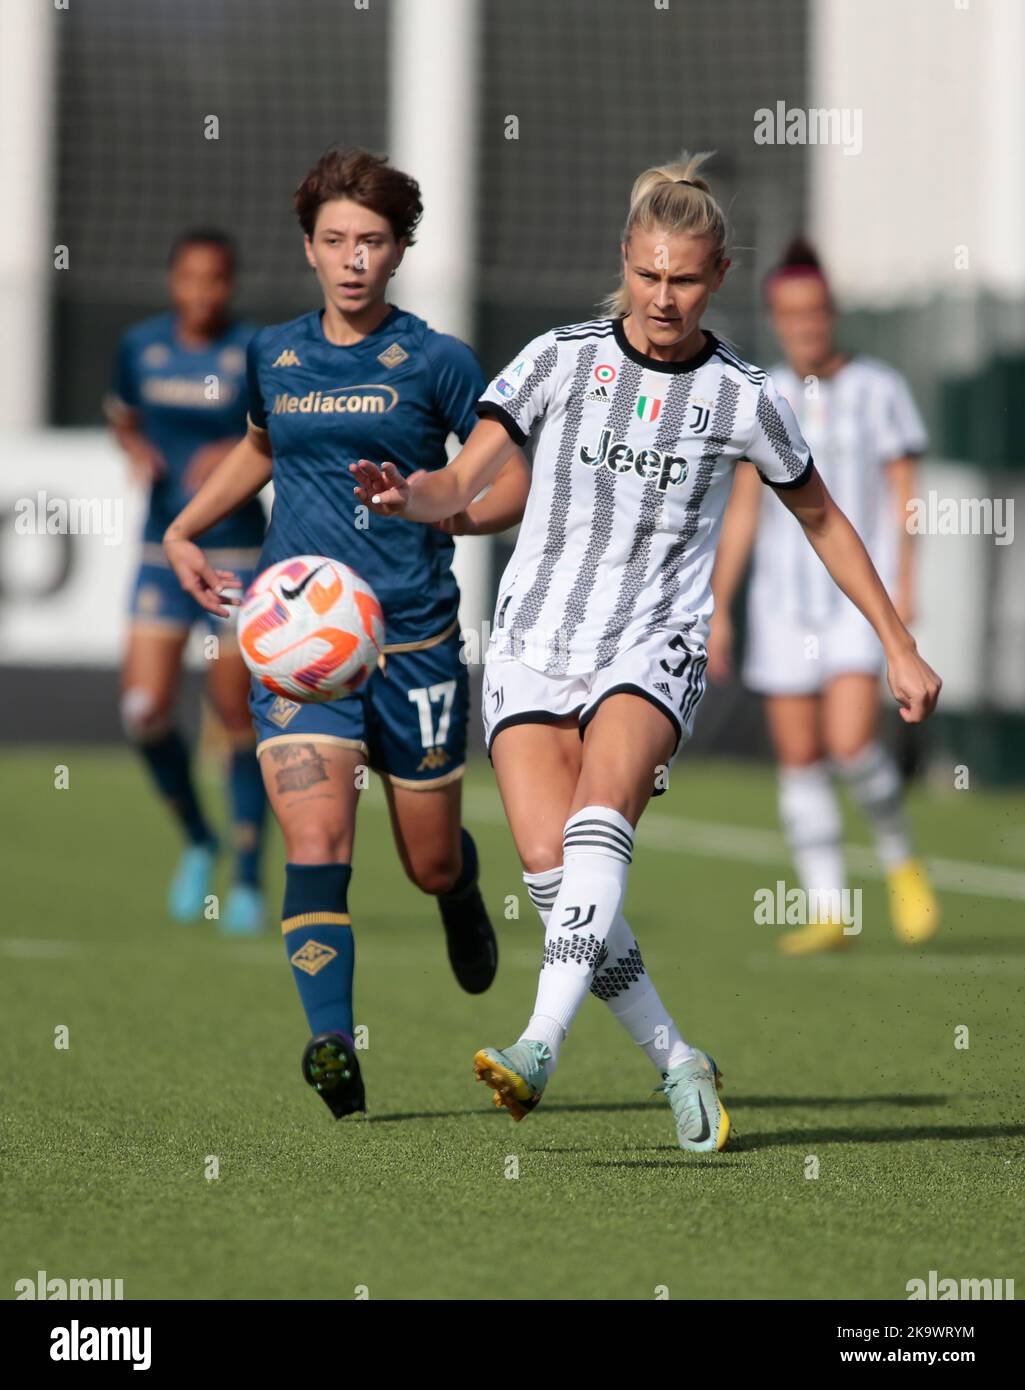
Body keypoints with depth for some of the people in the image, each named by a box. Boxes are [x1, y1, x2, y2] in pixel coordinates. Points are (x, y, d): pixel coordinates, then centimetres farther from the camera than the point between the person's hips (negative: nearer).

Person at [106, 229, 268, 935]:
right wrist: (136, 450, -1)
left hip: (237, 553, -3)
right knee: (144, 710, -9)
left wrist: (242, 454, -23)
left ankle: (249, 883, 10)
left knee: (238, 718, -2)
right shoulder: (142, 345, 4)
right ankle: (199, 843, 16)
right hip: (164, 552, 3)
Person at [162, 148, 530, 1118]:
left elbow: (513, 486, 1)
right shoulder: (271, 356, 8)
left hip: (414, 637, -1)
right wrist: (184, 531, 19)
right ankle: (333, 1047, -23)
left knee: (431, 864, 12)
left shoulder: (435, 362, -2)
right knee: (316, 850, -18)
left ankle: (462, 892, 48)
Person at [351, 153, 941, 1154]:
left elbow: (822, 520, 18)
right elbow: (461, 486, -2)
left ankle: (539, 1049, -43)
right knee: (551, 873, -13)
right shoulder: (561, 359, 3)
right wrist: (407, 498, -25)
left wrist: (901, 649, 18)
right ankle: (678, 1064, 4)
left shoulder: (742, 399, 3)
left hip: (653, 649, -2)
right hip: (533, 645, 2)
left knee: (599, 821, -30)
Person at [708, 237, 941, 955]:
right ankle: (829, 914, 6)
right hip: (784, 595, 4)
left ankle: (902, 860, 6)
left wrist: (904, 585, -14)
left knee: (850, 741, -19)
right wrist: (718, 609, 7)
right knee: (799, 759, 0)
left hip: (862, 591, -4)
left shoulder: (880, 390, -2)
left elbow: (904, 498, -3)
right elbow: (744, 509, 11)